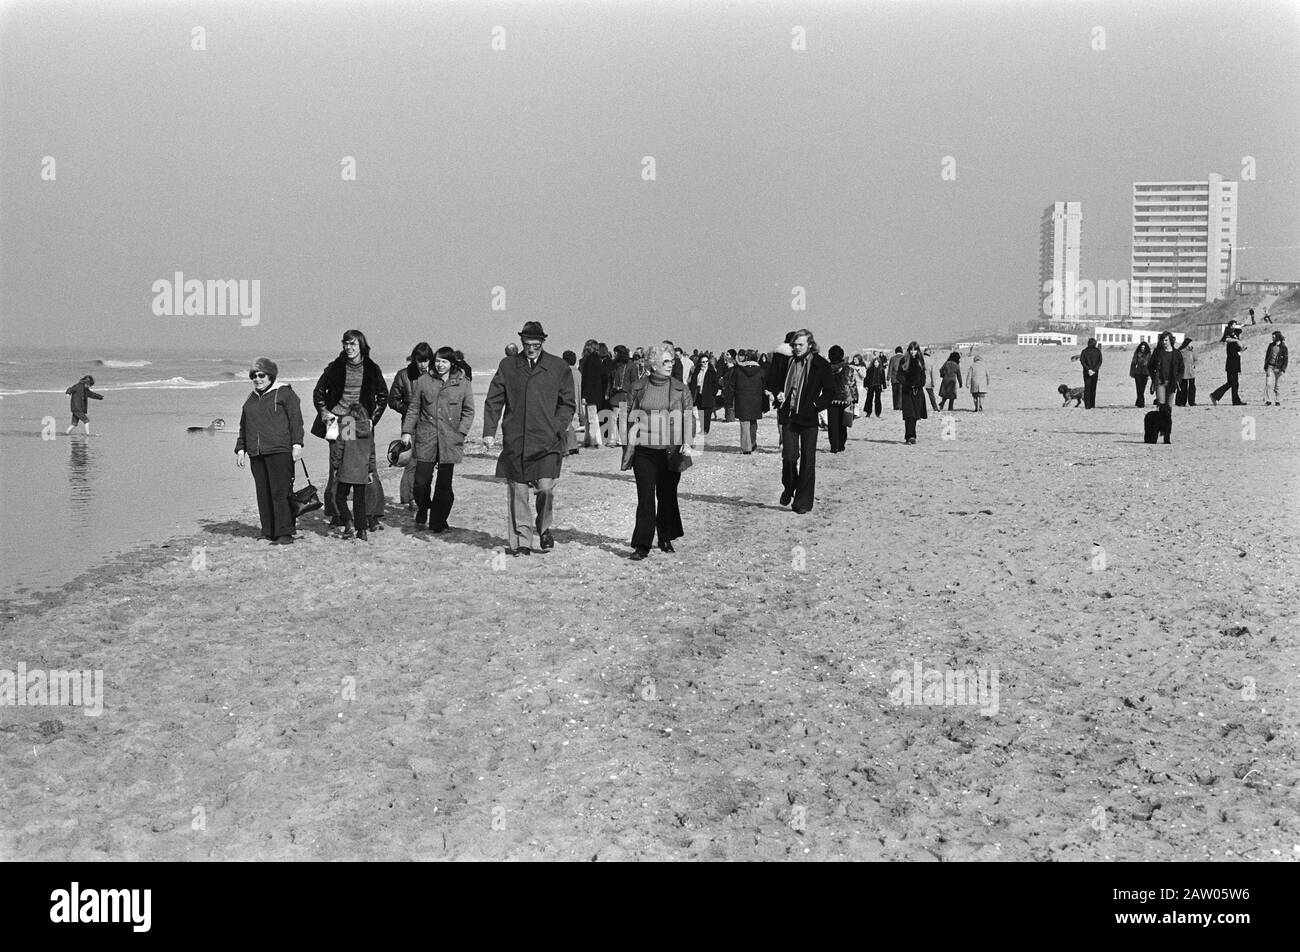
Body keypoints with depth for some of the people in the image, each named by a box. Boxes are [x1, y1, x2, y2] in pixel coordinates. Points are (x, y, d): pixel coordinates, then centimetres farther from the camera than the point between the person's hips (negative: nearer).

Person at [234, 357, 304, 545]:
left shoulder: (284, 393, 1)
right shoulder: (251, 399, 20)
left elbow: (296, 420, -4)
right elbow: (243, 427, 27)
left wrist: (297, 444, -12)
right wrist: (240, 449, 19)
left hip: (279, 451, -6)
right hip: (256, 454, 6)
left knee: (280, 492, -10)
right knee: (263, 494, 5)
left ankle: (284, 534, -8)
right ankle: (268, 532, 10)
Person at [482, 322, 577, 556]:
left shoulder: (559, 367, 5)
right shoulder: (507, 366, 9)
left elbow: (568, 403, 10)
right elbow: (493, 401, 11)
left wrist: (556, 428, -3)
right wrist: (489, 431, 2)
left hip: (547, 441, -1)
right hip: (515, 440, 1)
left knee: (546, 488, -11)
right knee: (517, 492, 2)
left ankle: (544, 528, 15)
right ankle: (521, 541, 11)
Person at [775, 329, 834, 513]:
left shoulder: (820, 365, -2)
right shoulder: (787, 362, 7)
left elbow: (830, 391, 2)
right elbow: (776, 382, 21)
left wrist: (816, 406, -10)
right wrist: (778, 394, 0)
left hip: (808, 417, -2)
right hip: (788, 416, 2)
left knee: (807, 460, -1)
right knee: (789, 456, -5)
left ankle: (803, 502, 4)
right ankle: (788, 488, 23)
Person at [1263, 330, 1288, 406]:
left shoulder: (1283, 347, -2)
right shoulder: (1271, 345, 9)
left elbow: (1285, 360, -1)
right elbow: (1267, 356, 12)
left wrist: (1283, 370, -9)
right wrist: (1266, 367, 5)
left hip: (1278, 368, -2)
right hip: (1270, 366, 2)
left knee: (1277, 385, 2)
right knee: (1268, 384, -10)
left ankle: (1278, 401, 12)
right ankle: (1268, 401, -11)